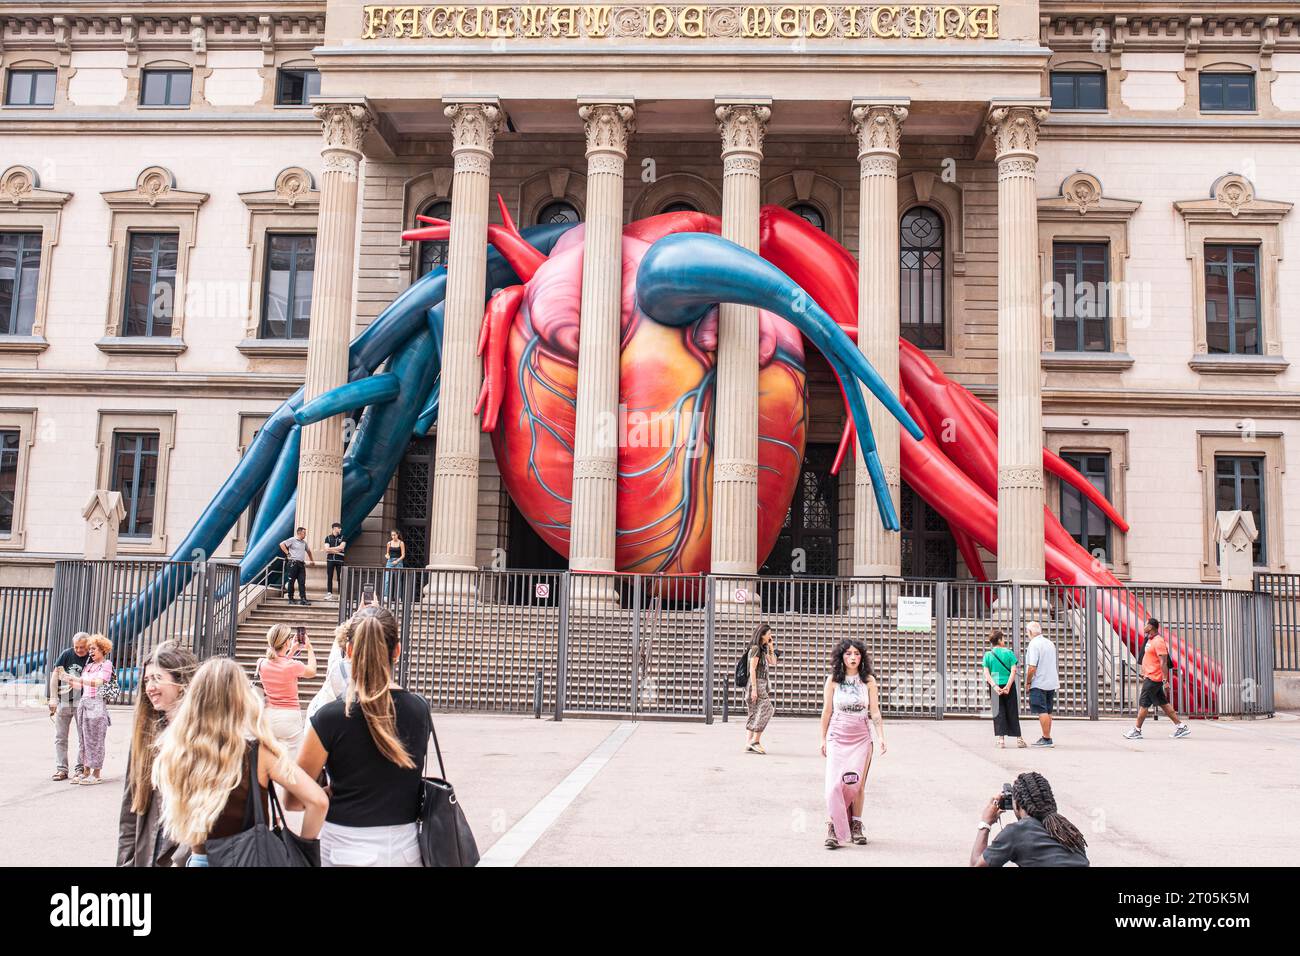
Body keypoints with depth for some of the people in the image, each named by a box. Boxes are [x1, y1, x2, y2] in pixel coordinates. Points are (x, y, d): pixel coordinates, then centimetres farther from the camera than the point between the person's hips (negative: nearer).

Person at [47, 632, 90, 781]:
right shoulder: (67, 654, -2)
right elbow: (55, 675, -1)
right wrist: (53, 698, -6)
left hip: (82, 702, -1)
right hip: (63, 701, 1)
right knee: (60, 737, 6)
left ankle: (80, 769, 7)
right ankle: (61, 769, 14)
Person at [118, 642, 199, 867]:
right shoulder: (146, 732, 7)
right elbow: (131, 805, 9)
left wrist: (181, 859, -18)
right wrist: (126, 861, 6)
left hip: (189, 856, -5)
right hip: (146, 856, 6)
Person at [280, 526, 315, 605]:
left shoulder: (304, 542, 17)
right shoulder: (292, 540, -4)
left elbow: (308, 550, 32)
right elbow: (282, 544, -13)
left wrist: (312, 560, 35)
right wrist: (287, 553, -12)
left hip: (301, 564, 6)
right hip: (293, 563, -6)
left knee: (302, 582, -1)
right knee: (291, 582, 2)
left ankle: (303, 599, -4)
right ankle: (291, 599, 8)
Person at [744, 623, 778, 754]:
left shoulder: (762, 649, 17)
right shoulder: (755, 648, -11)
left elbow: (773, 663, 20)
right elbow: (752, 669, -16)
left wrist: (771, 647, 11)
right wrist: (754, 689, -20)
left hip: (763, 684, 9)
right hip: (756, 683, -9)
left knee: (755, 714, 7)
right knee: (766, 709, -13)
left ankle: (749, 744, 7)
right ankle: (755, 741, -12)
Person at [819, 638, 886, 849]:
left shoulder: (869, 681, 1)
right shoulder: (833, 680, -1)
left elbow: (875, 712, 3)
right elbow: (826, 711, 4)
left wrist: (881, 737, -6)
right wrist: (823, 739, 5)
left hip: (861, 738, 1)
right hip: (838, 737, -1)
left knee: (857, 783, 2)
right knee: (835, 783, -8)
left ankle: (856, 826, 17)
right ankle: (835, 829, -1)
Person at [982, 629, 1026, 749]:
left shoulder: (988, 655, 1)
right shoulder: (1009, 653, -1)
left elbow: (986, 674, -7)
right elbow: (1013, 671, -9)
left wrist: (995, 686, -13)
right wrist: (1008, 686, -14)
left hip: (996, 686, 0)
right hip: (1009, 685, 0)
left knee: (999, 713, 5)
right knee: (1012, 713, 9)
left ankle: (1001, 739, -3)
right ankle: (1019, 738, 11)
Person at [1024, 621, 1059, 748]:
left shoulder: (1033, 644, -14)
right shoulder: (1050, 643, 12)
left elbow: (1032, 667, -20)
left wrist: (1028, 682, -7)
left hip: (1039, 684, -8)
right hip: (1051, 683, 8)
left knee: (1042, 712, -4)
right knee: (1047, 712, 14)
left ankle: (1047, 739, -4)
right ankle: (1046, 738, 20)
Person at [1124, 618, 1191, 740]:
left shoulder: (1158, 642, -16)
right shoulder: (1149, 640, 14)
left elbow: (1163, 662, -20)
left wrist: (1165, 681, -23)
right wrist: (1144, 674, 25)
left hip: (1153, 678, -10)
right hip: (1150, 677, 10)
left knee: (1143, 704, -4)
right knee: (1163, 703, 12)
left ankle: (1136, 731, 2)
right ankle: (1181, 727, 15)